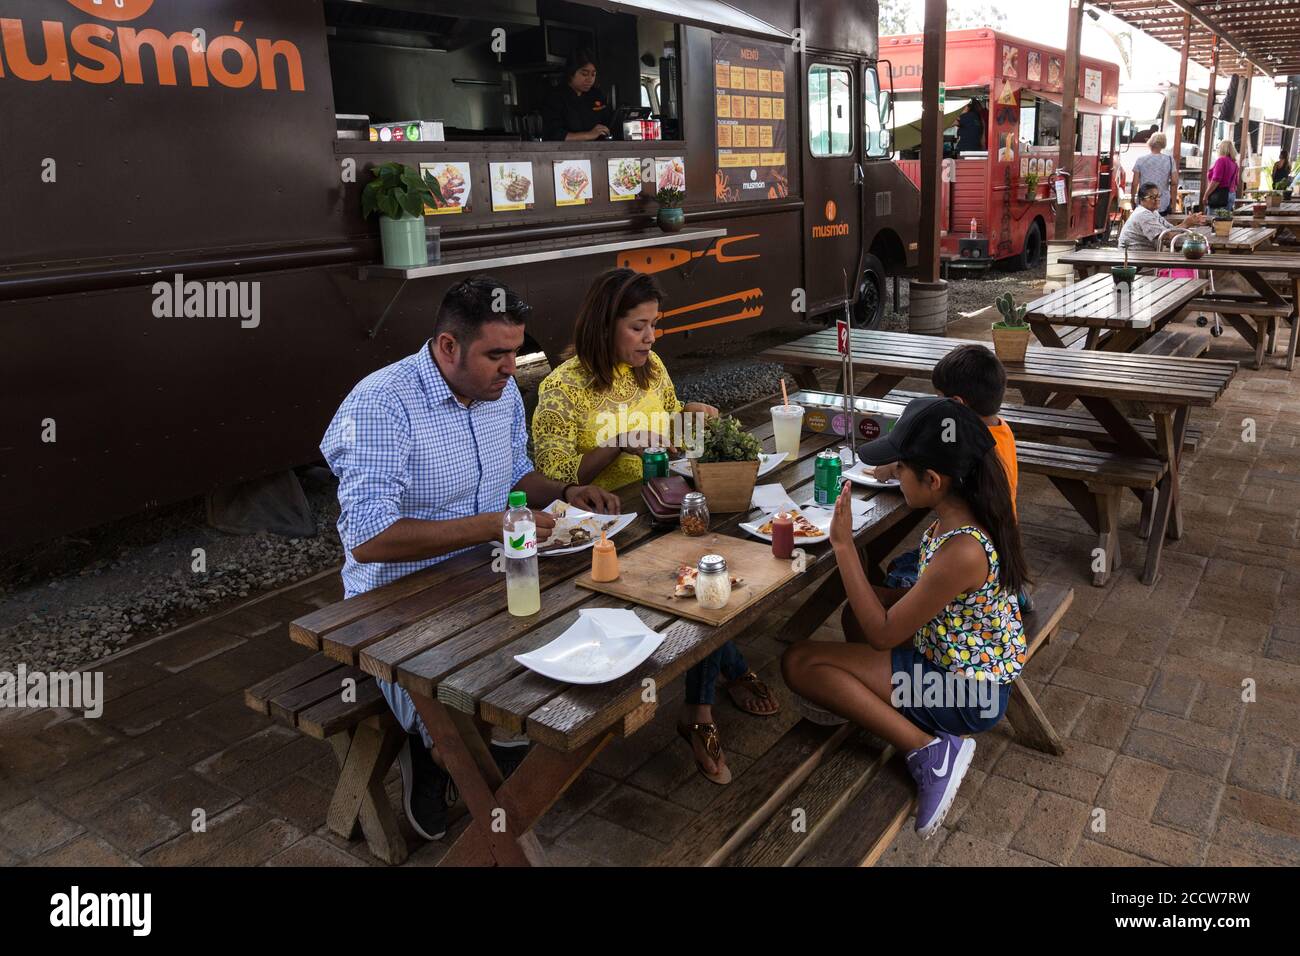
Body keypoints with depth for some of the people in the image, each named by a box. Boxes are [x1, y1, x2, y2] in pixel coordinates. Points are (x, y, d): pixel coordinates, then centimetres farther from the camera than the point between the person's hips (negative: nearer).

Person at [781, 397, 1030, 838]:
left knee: (799, 662, -11)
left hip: (966, 694, -9)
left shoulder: (962, 551, -34)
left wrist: (843, 545, -23)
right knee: (857, 612, 25)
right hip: (956, 657, 9)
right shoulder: (964, 514, -7)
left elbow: (882, 635, -23)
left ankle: (928, 750, -11)